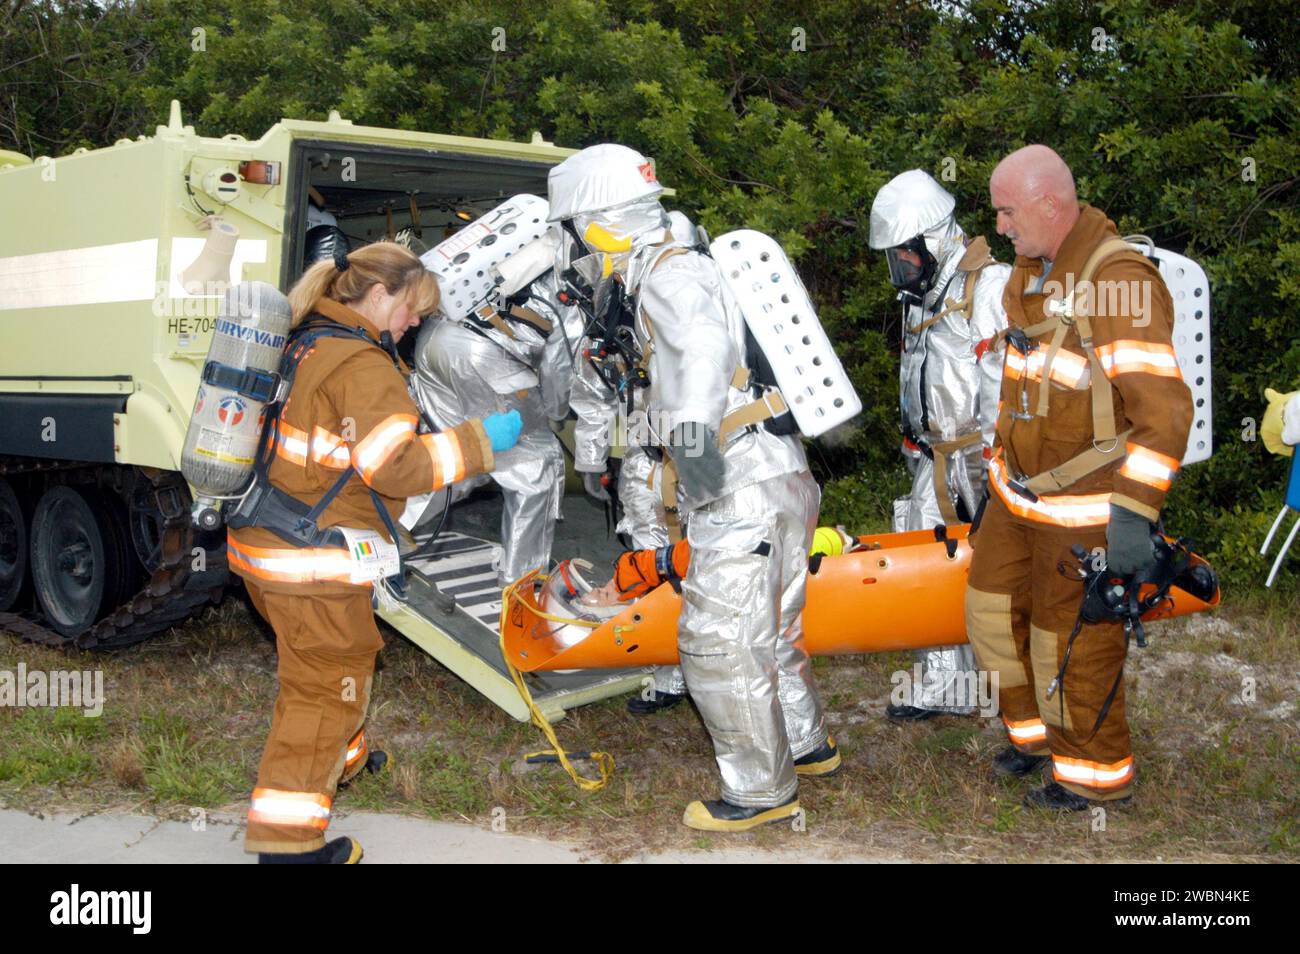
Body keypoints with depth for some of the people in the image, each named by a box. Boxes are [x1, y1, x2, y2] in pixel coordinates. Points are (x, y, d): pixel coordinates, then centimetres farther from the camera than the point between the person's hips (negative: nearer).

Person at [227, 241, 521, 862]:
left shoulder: (309, 342, 12)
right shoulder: (363, 366, -18)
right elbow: (397, 466, -23)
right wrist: (482, 440, -17)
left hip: (266, 544, 10)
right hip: (312, 561, -10)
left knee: (326, 666, 28)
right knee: (326, 682, 0)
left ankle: (337, 759, 50)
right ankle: (287, 840, 6)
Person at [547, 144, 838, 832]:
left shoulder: (669, 274, -14)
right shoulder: (662, 276, 18)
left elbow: (705, 340, -37)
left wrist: (694, 425, -49)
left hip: (743, 497, -10)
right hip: (783, 484, 10)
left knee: (718, 646, 0)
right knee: (768, 631, 24)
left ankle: (762, 790, 14)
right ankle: (806, 745, 41)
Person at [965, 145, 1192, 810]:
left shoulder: (1120, 280, -24)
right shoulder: (1032, 268, 5)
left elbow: (1164, 409, -28)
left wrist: (1134, 514, -31)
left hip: (1083, 502, -9)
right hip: (1019, 483, 9)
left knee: (1072, 639, 5)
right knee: (995, 608, 18)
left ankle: (1096, 772, 27)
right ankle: (1036, 729, 40)